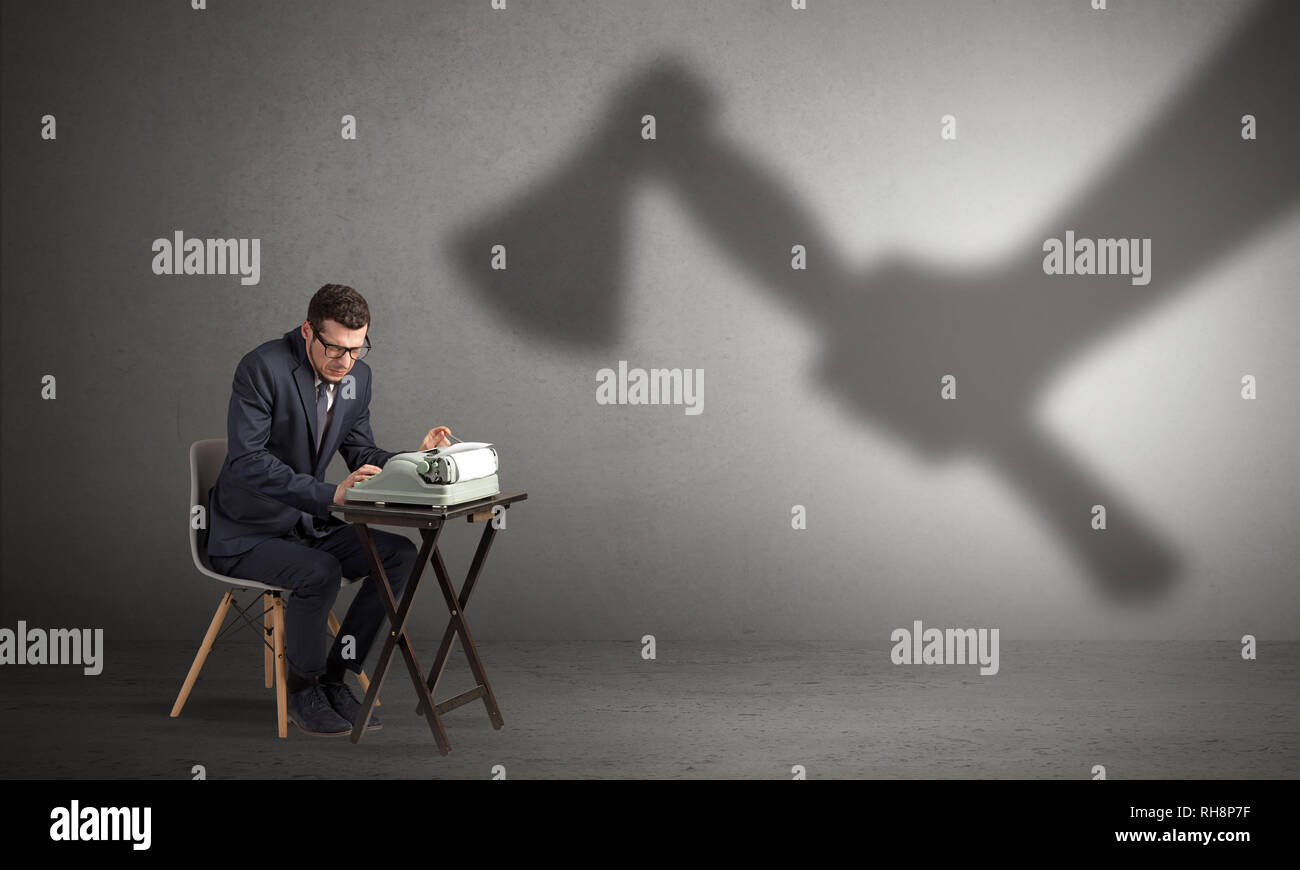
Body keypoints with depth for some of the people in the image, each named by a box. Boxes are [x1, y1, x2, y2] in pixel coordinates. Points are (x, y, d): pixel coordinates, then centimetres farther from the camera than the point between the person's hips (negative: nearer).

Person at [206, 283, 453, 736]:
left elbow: (361, 454, 9)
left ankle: (334, 678, -2)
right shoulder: (263, 367, -21)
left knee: (400, 553, -11)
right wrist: (330, 495, -38)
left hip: (307, 526, 7)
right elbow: (247, 461, -29)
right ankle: (302, 690, -7)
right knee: (320, 573, -33)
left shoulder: (357, 376, 2)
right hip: (247, 534, -7)